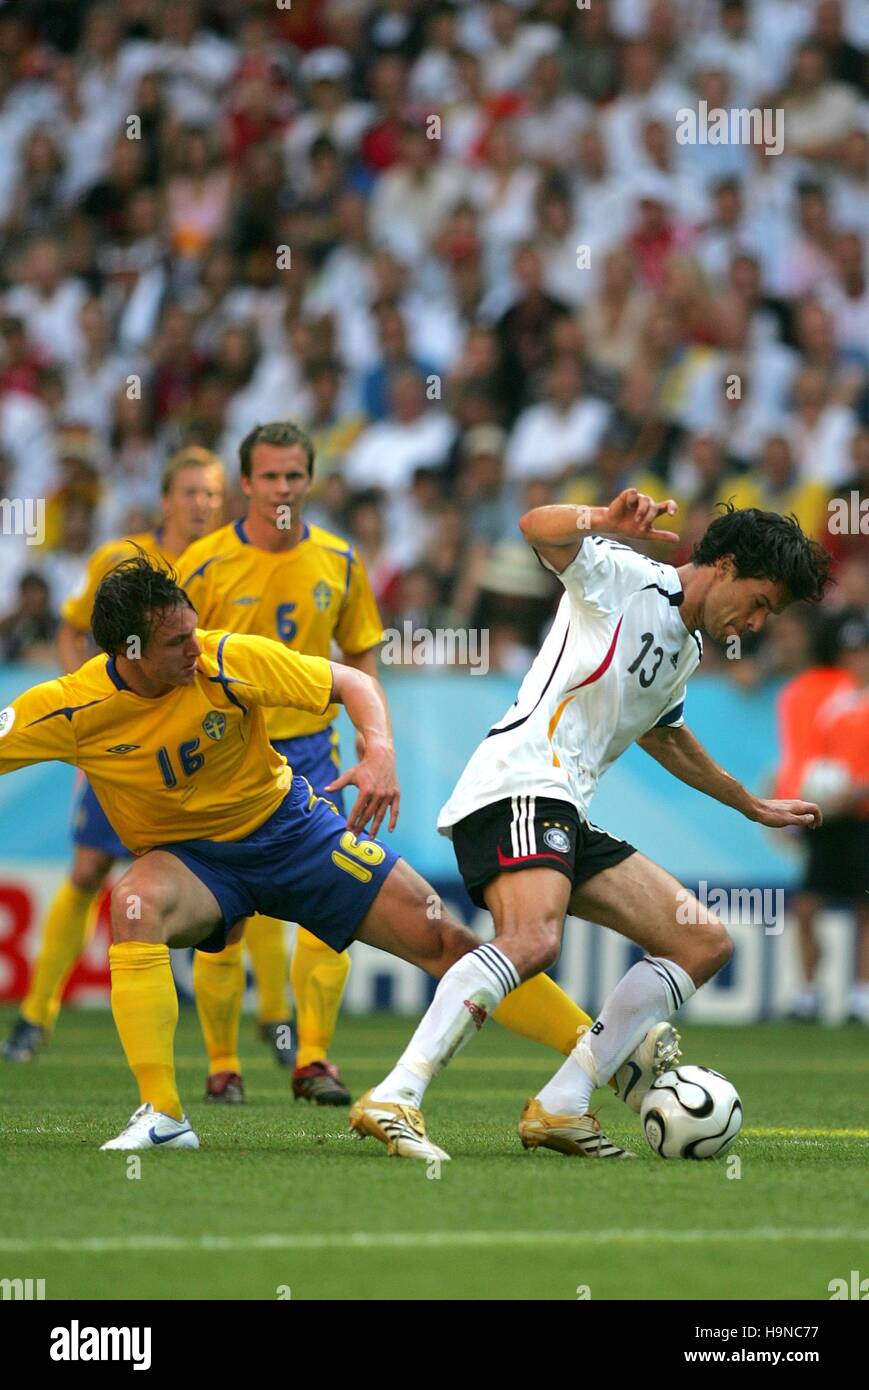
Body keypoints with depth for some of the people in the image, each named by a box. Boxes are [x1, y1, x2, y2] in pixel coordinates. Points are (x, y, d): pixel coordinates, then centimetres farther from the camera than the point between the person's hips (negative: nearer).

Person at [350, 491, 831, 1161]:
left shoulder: (688, 649, 27)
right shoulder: (624, 576, 0)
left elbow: (666, 738, 47)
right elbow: (537, 527, -18)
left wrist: (753, 805, 57)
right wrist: (602, 522, -40)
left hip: (570, 816, 10)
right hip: (521, 785, -10)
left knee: (706, 943, 6)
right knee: (533, 939, -35)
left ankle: (561, 1106, -2)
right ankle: (393, 1099, -41)